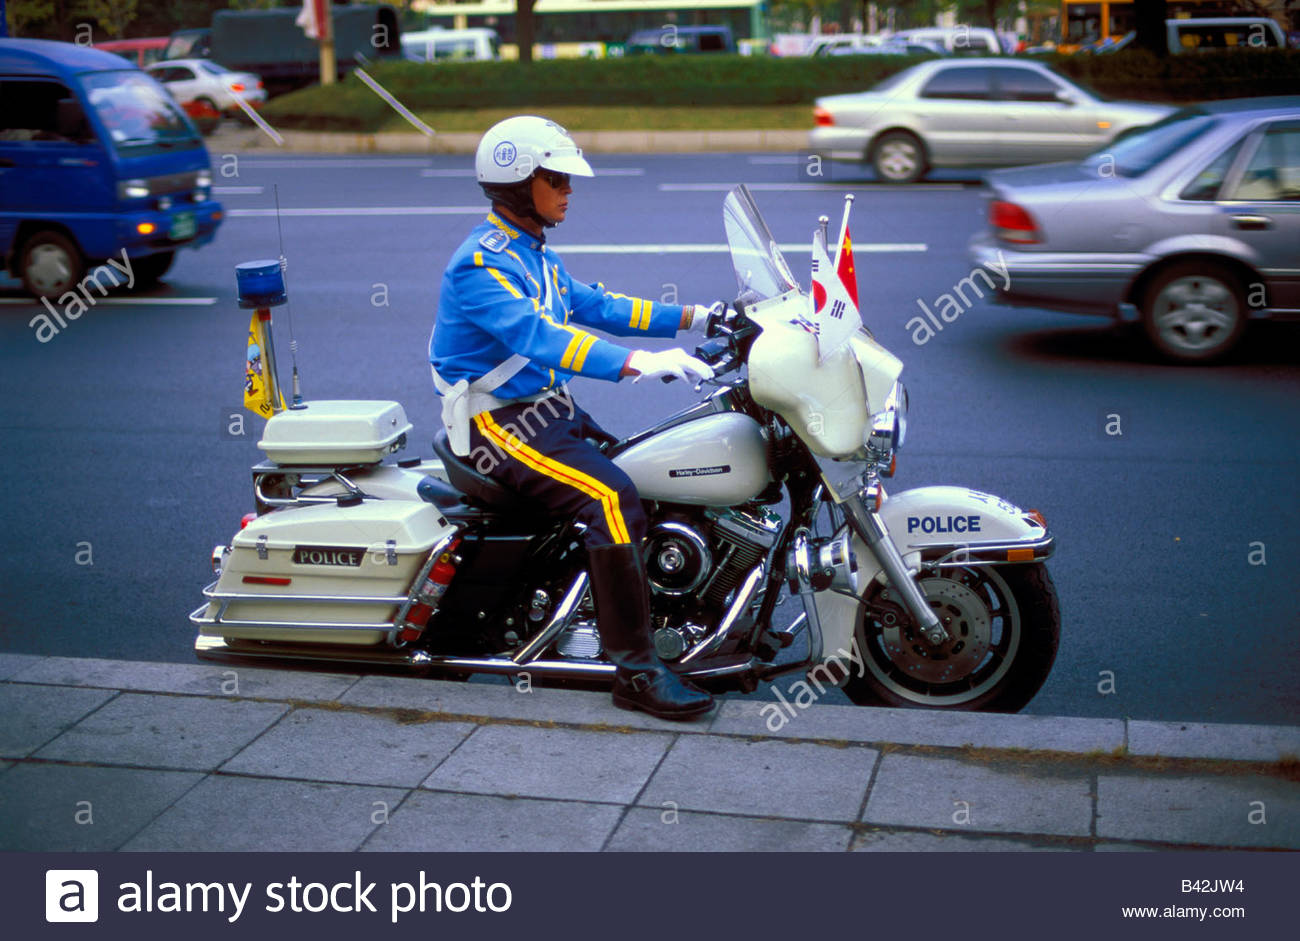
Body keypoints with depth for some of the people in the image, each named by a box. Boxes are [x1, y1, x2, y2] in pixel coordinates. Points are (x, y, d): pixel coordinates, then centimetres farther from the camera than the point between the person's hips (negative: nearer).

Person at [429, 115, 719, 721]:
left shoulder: (533, 252, 15)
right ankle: (634, 669, -24)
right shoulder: (481, 264, -18)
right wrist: (637, 364, -46)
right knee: (612, 498, -27)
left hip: (548, 406, 10)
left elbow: (592, 305, 18)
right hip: (497, 422, -10)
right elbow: (536, 336, -34)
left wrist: (692, 318, 10)